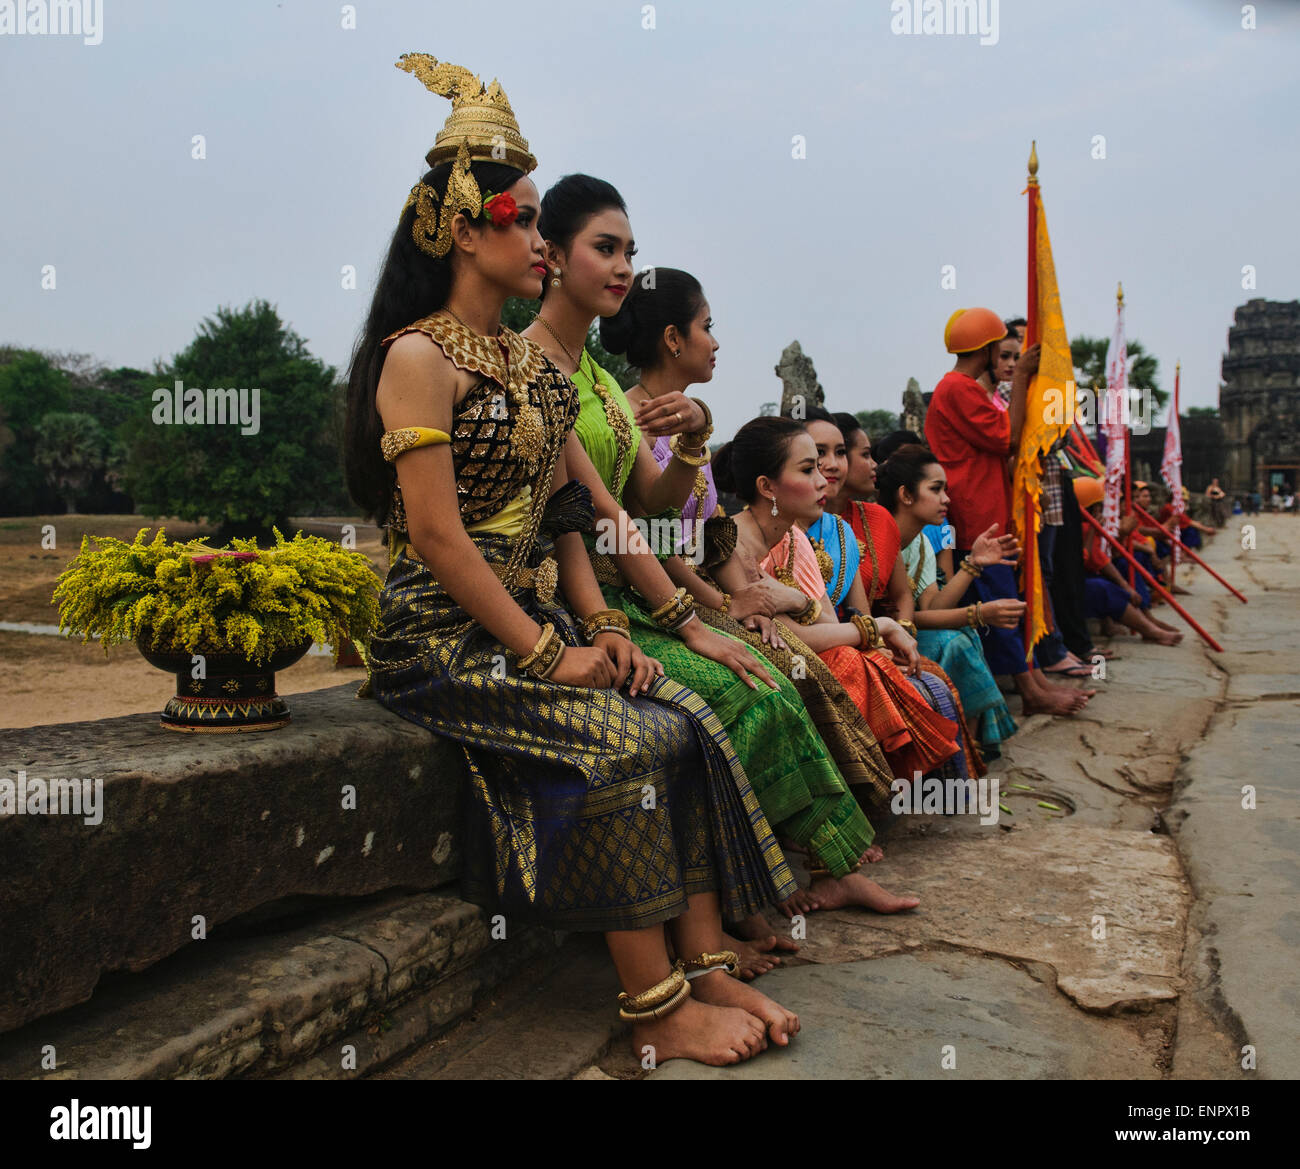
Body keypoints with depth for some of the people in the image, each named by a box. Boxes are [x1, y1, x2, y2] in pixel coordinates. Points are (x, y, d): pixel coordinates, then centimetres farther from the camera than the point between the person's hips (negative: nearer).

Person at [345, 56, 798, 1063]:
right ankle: (655, 1007, -11)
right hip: (445, 638, -7)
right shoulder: (420, 356, -8)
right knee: (631, 740, -24)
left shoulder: (536, 365, 18)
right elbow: (437, 537, -17)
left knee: (693, 721, -10)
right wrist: (549, 655, -18)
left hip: (537, 620, 8)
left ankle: (710, 968, -5)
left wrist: (601, 625, 1)